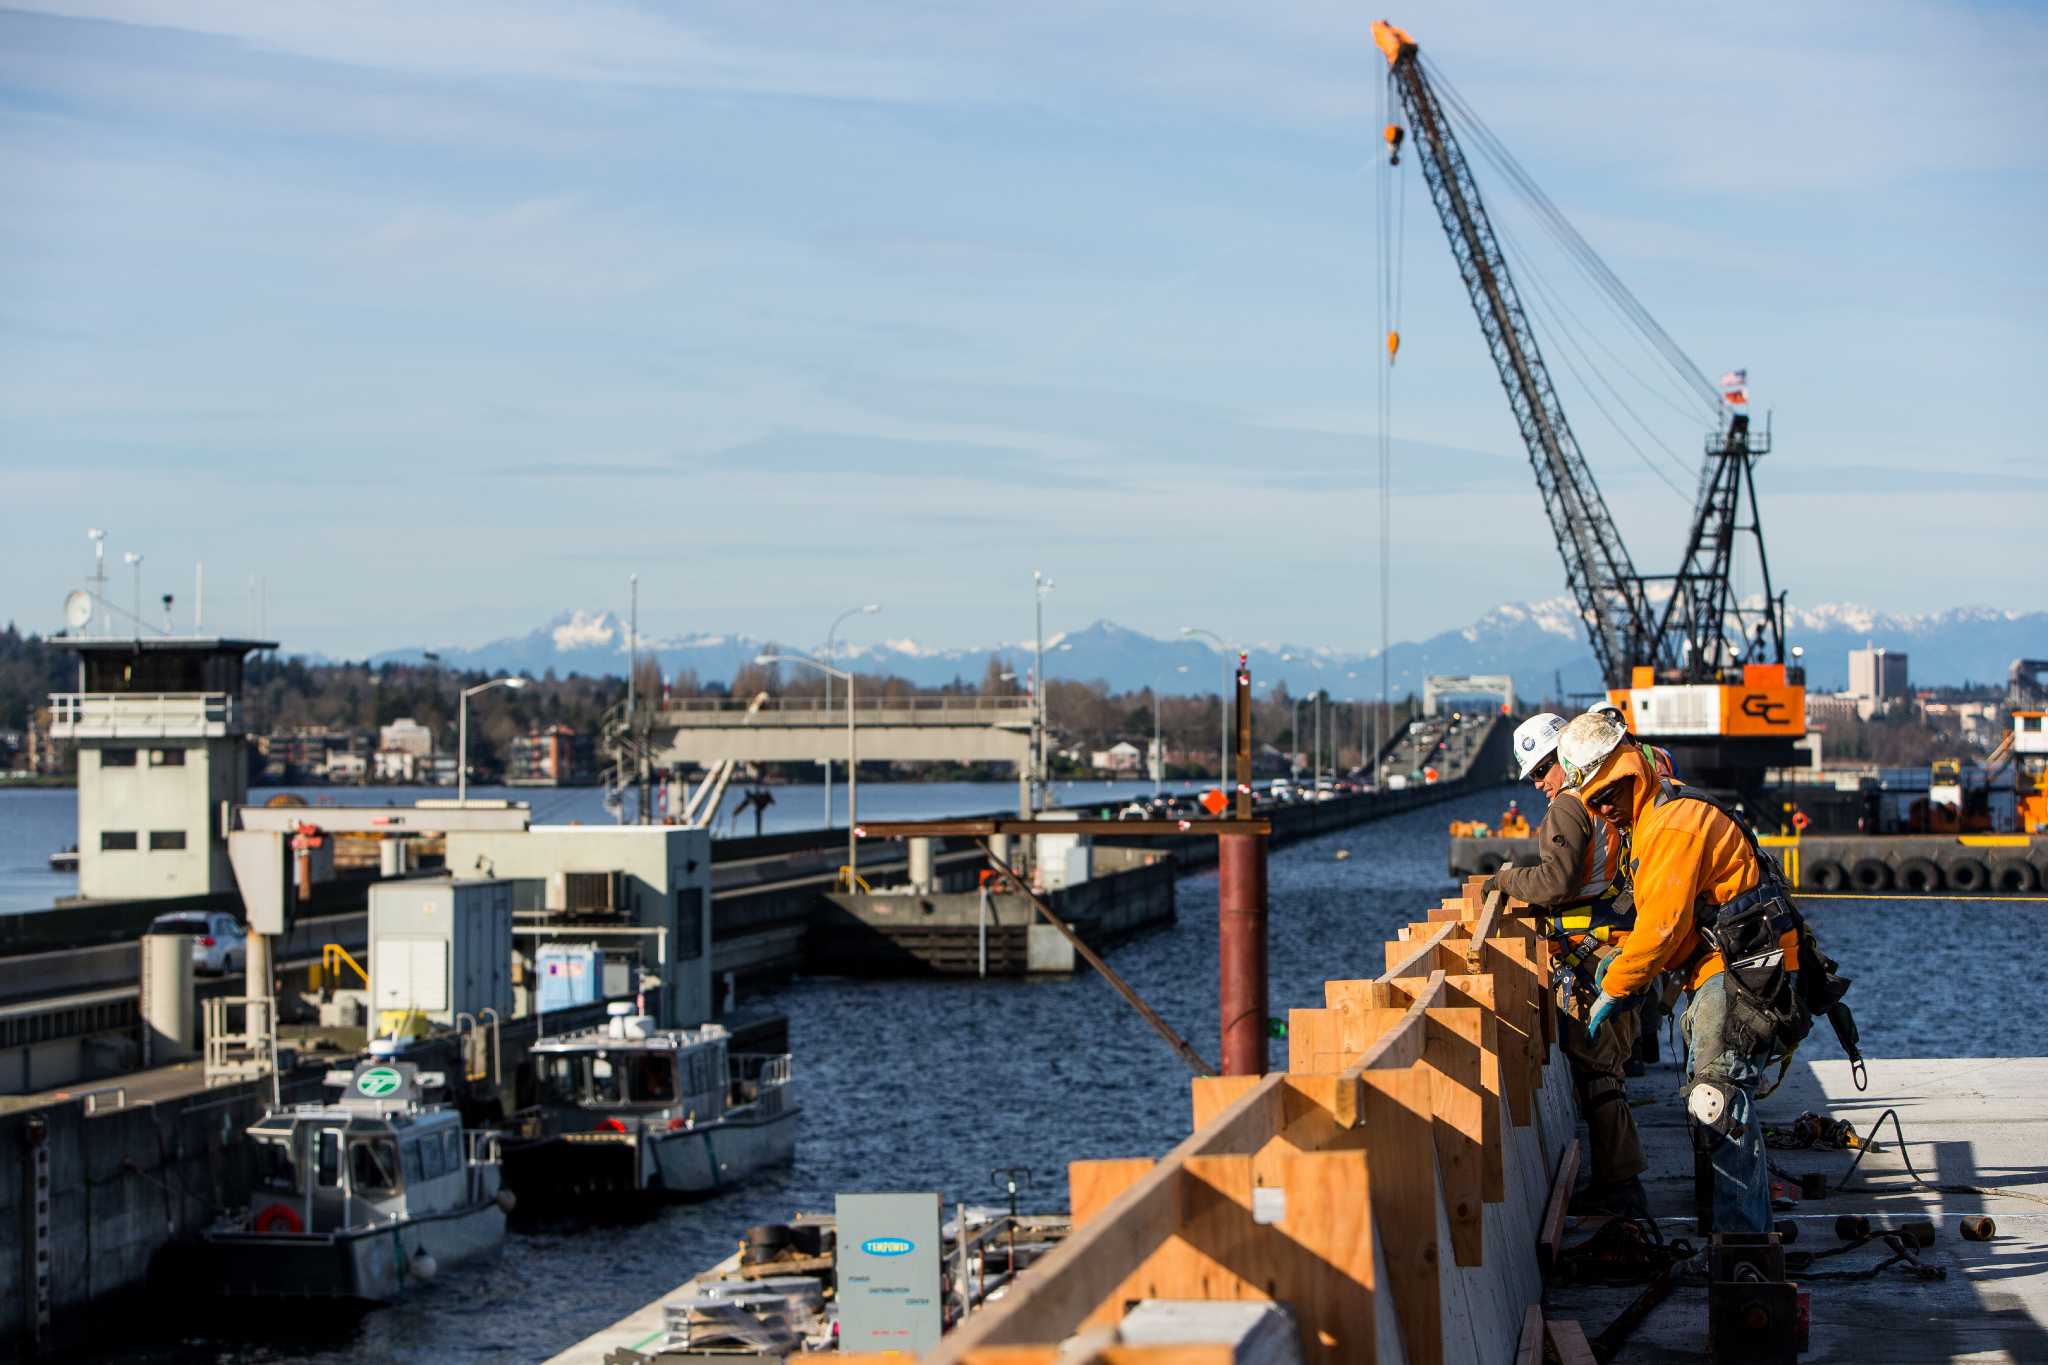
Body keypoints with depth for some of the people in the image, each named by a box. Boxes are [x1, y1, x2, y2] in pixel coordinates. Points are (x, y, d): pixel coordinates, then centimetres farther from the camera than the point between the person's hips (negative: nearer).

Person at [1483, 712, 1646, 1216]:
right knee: (1611, 1064, 15)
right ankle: (1624, 1181, 20)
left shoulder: (1569, 807, -12)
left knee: (1593, 1067, -6)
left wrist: (1507, 879, -4)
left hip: (1586, 951, -10)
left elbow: (1557, 881, -20)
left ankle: (1616, 1185, -6)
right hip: (1621, 947, 10)